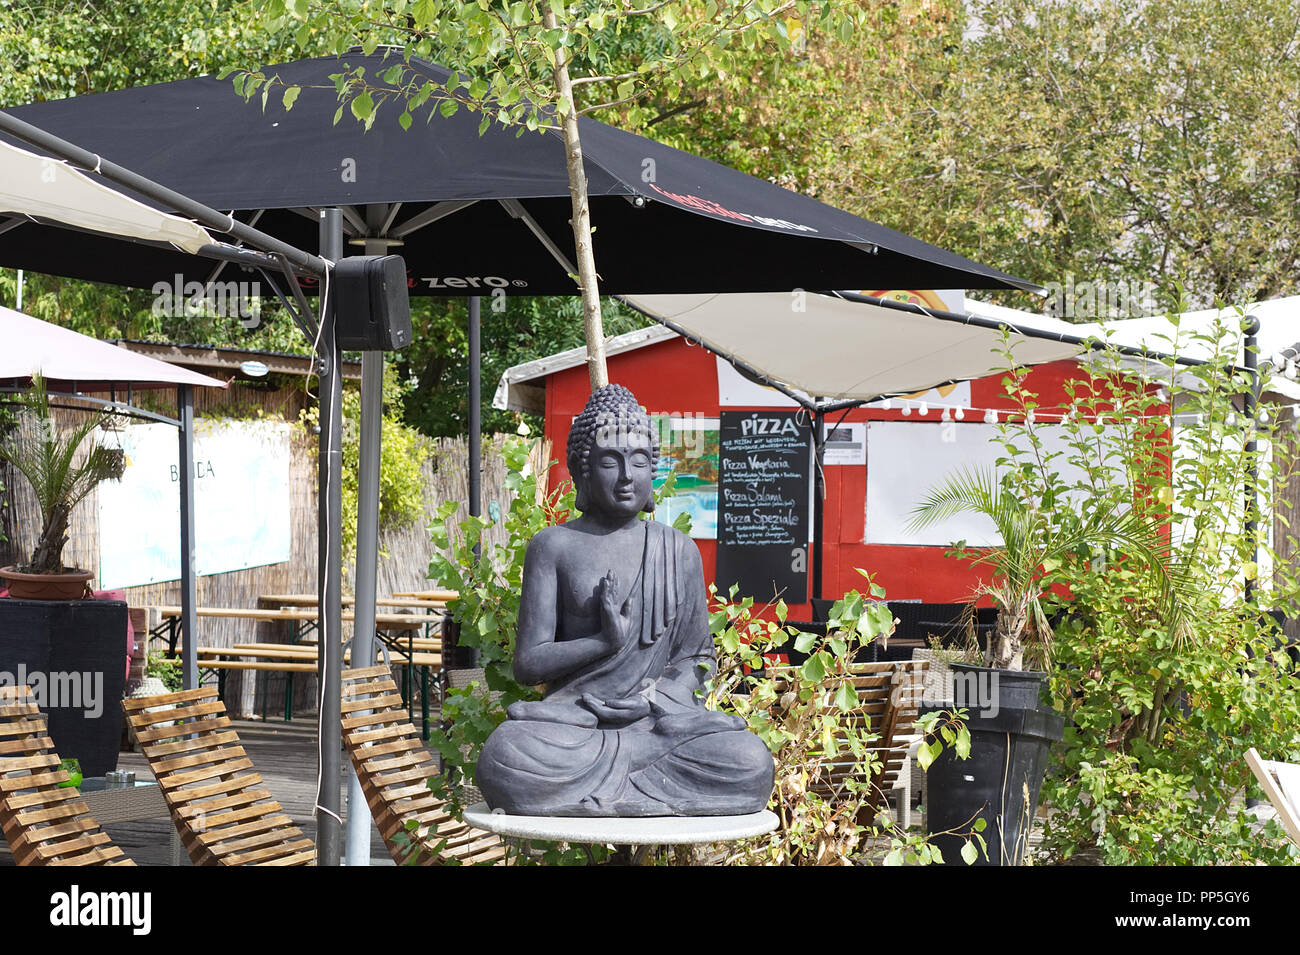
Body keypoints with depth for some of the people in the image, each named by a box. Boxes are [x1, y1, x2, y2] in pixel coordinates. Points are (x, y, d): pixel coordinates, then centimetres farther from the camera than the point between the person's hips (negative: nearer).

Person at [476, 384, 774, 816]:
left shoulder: (679, 551, 14)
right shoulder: (554, 546, 6)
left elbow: (696, 657, 13)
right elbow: (528, 663, 1)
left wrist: (655, 700, -9)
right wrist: (607, 641, -15)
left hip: (660, 720, 3)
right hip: (575, 717, -3)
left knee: (752, 765, -29)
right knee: (504, 761, -37)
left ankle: (590, 786, -18)